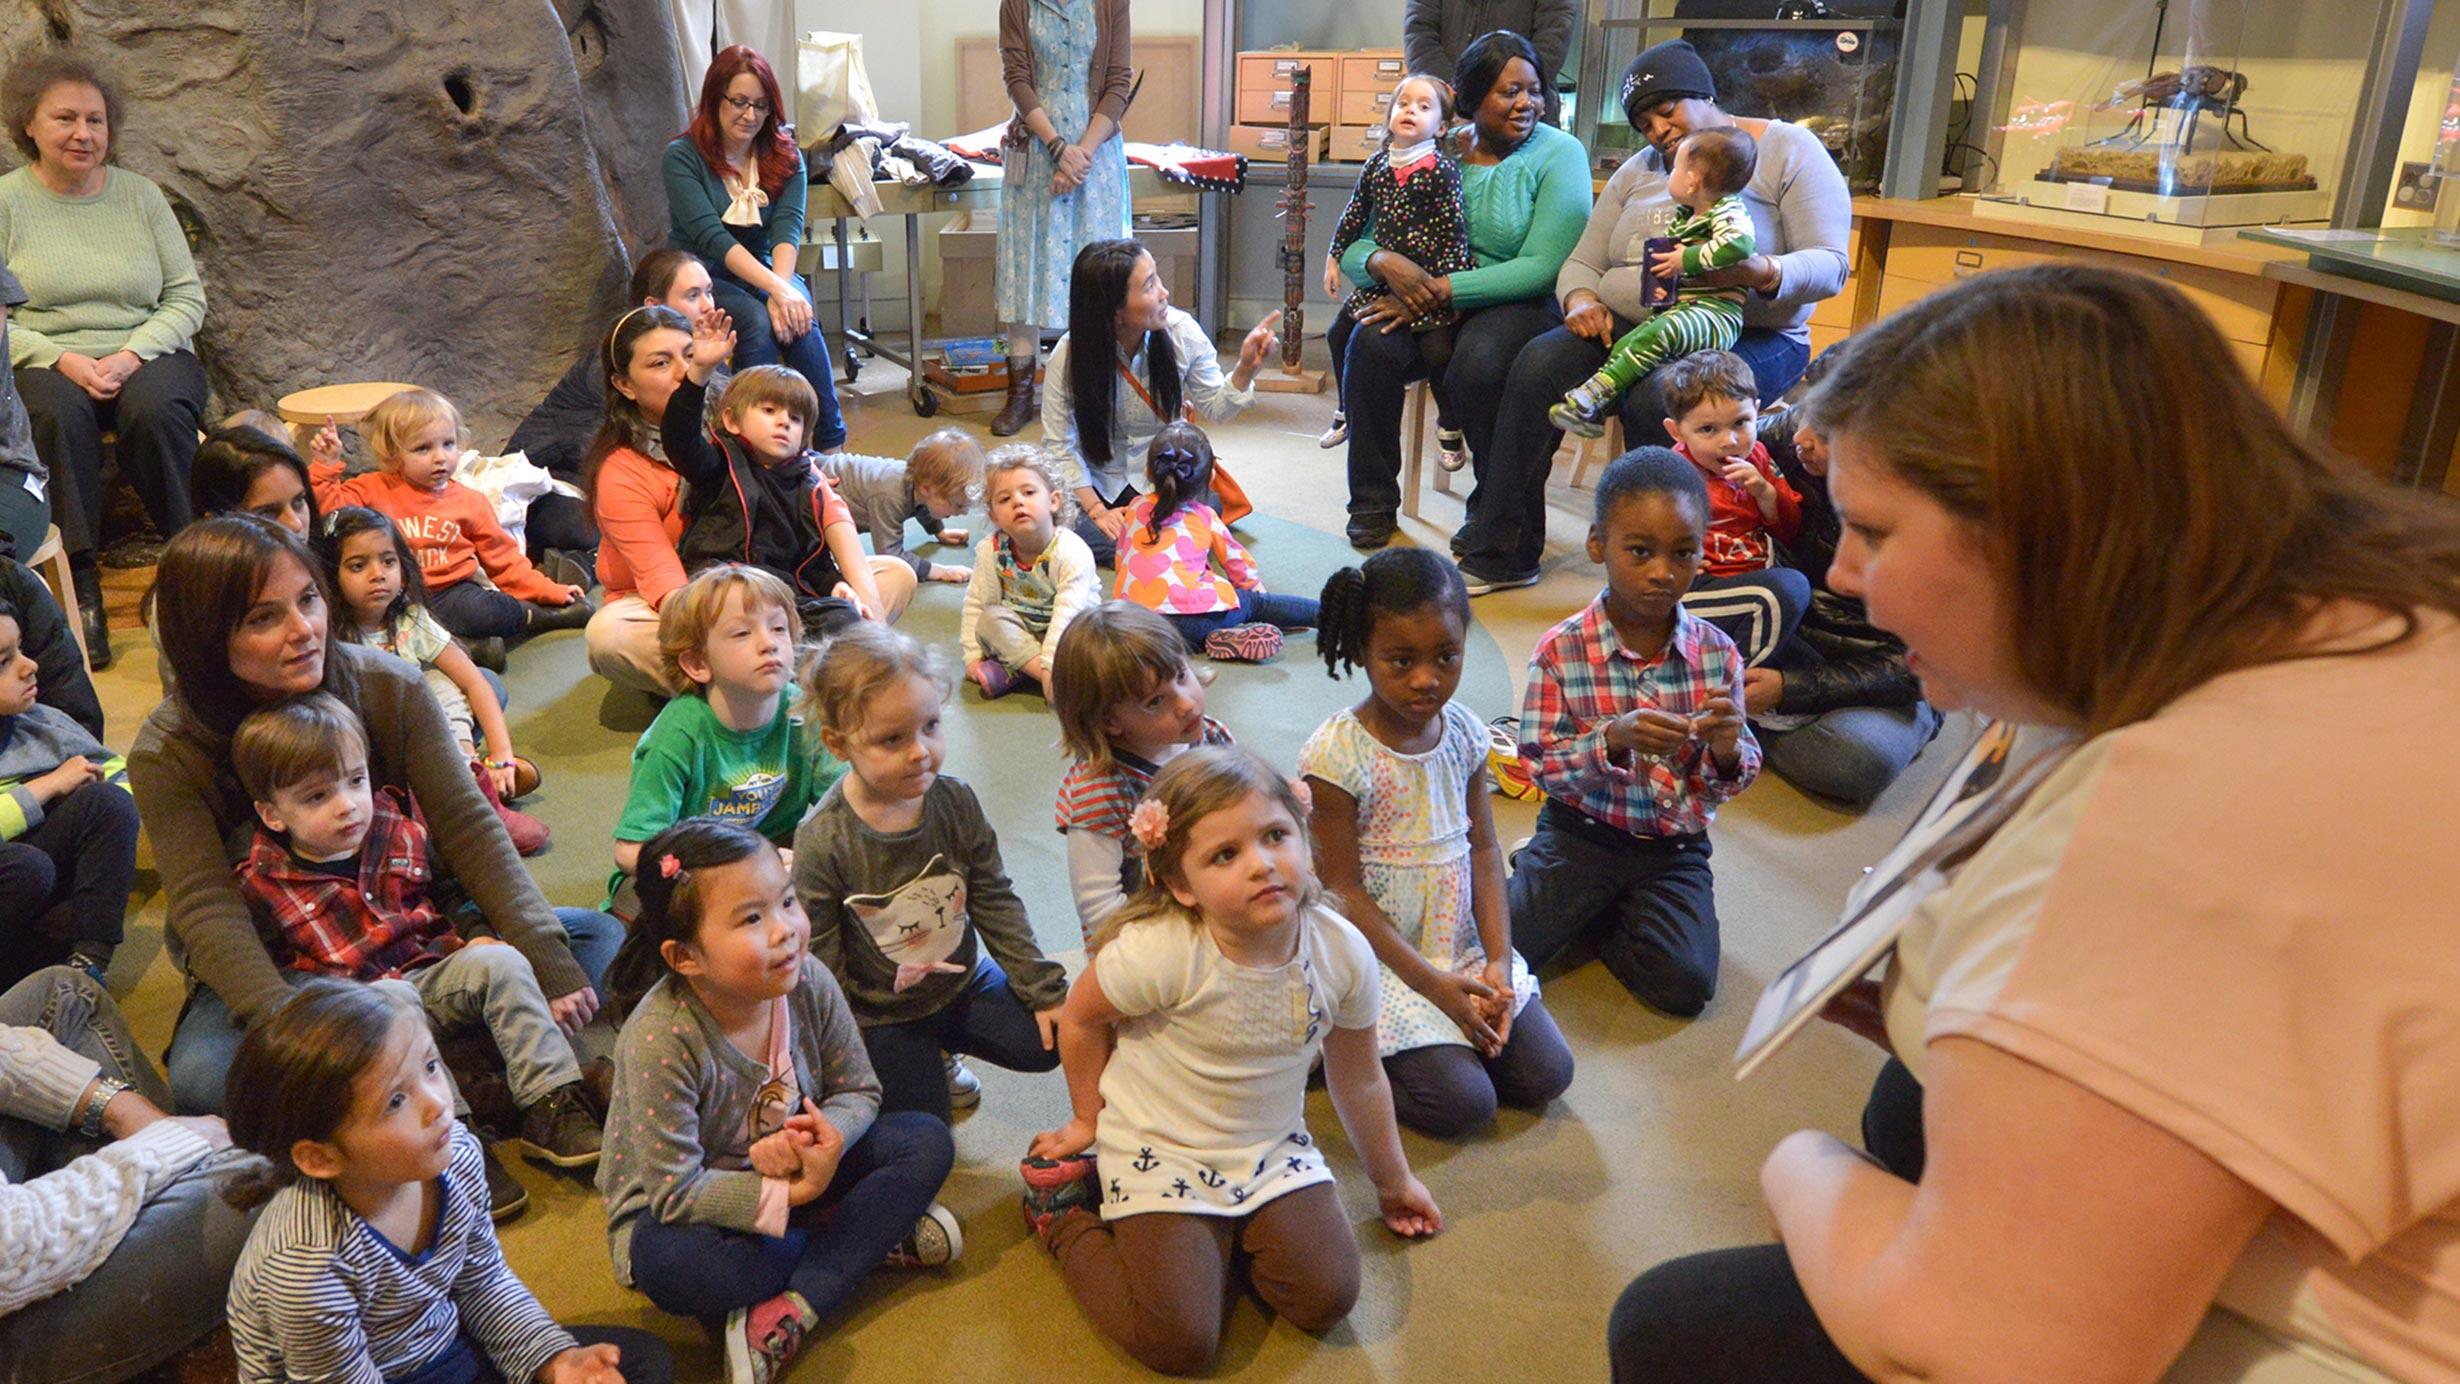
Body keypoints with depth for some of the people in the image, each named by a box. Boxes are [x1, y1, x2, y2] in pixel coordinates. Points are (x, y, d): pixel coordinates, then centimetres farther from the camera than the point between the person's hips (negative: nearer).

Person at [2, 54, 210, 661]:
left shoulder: (139, 195, 8)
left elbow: (187, 297, 4)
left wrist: (132, 355, -12)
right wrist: (62, 360, -17)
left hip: (147, 354, 1)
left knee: (155, 408, -33)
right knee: (58, 413, -34)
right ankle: (80, 582, -28)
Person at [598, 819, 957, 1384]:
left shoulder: (808, 982, -17)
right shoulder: (662, 1039, -31)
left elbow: (859, 1092, -5)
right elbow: (674, 1191, -28)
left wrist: (823, 1135, -28)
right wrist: (791, 1194, -31)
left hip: (795, 1176, 5)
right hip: (672, 1211, -5)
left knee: (927, 1140, -11)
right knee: (671, 1264, -39)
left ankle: (786, 1317, -22)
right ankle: (876, 1240, -14)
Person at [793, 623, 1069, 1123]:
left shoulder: (956, 802, -11)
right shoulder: (822, 841, -23)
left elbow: (997, 903, 0)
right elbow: (819, 960, -14)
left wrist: (1046, 991, -1)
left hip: (963, 982, 4)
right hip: (881, 1013, -4)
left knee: (1047, 1043, -7)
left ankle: (941, 1051, 17)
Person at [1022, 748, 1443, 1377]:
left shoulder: (1343, 952, -15)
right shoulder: (1158, 952, -30)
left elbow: (1359, 1080, 3)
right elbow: (1080, 1018, -8)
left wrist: (1393, 1180, 15)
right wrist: (1090, 1119, 6)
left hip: (1274, 1148, 4)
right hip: (1160, 1154, -4)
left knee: (1327, 1299, -12)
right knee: (1180, 1342, -12)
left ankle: (1229, 1231, 16)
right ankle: (1068, 1218, 12)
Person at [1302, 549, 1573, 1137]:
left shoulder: (1463, 732, -1)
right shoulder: (1336, 755, -19)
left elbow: (1483, 848, 4)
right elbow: (1344, 890, -16)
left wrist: (1498, 960, -7)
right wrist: (1434, 984, -18)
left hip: (1461, 944, 6)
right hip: (1381, 955, -6)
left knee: (1546, 1075, -2)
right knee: (1463, 1102, -15)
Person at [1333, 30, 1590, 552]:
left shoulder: (1559, 154, -2)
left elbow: (1542, 268, -15)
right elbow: (1353, 247, 4)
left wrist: (1441, 291, -22)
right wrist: (1385, 262, -22)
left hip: (1520, 302, -3)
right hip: (1425, 299, 4)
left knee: (1477, 359, -35)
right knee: (1369, 341, -26)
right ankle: (1372, 504, -8)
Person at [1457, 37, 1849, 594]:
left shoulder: (1786, 149, 2)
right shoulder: (1636, 171, 19)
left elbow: (1829, 264, -7)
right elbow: (1583, 262, 16)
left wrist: (1759, 273, -28)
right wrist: (1581, 299, -10)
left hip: (1747, 337, -5)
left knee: (1655, 399, -37)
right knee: (1536, 365, -23)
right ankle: (1502, 552, -19)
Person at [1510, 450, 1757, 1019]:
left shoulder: (1717, 653, -4)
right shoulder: (1561, 650, -11)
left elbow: (1735, 779, 2)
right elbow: (1541, 765, -13)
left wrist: (1727, 753, -22)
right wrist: (1613, 740, -31)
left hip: (1674, 849, 2)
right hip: (1581, 836, -2)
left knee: (1685, 983, -16)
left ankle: (1592, 913, 12)